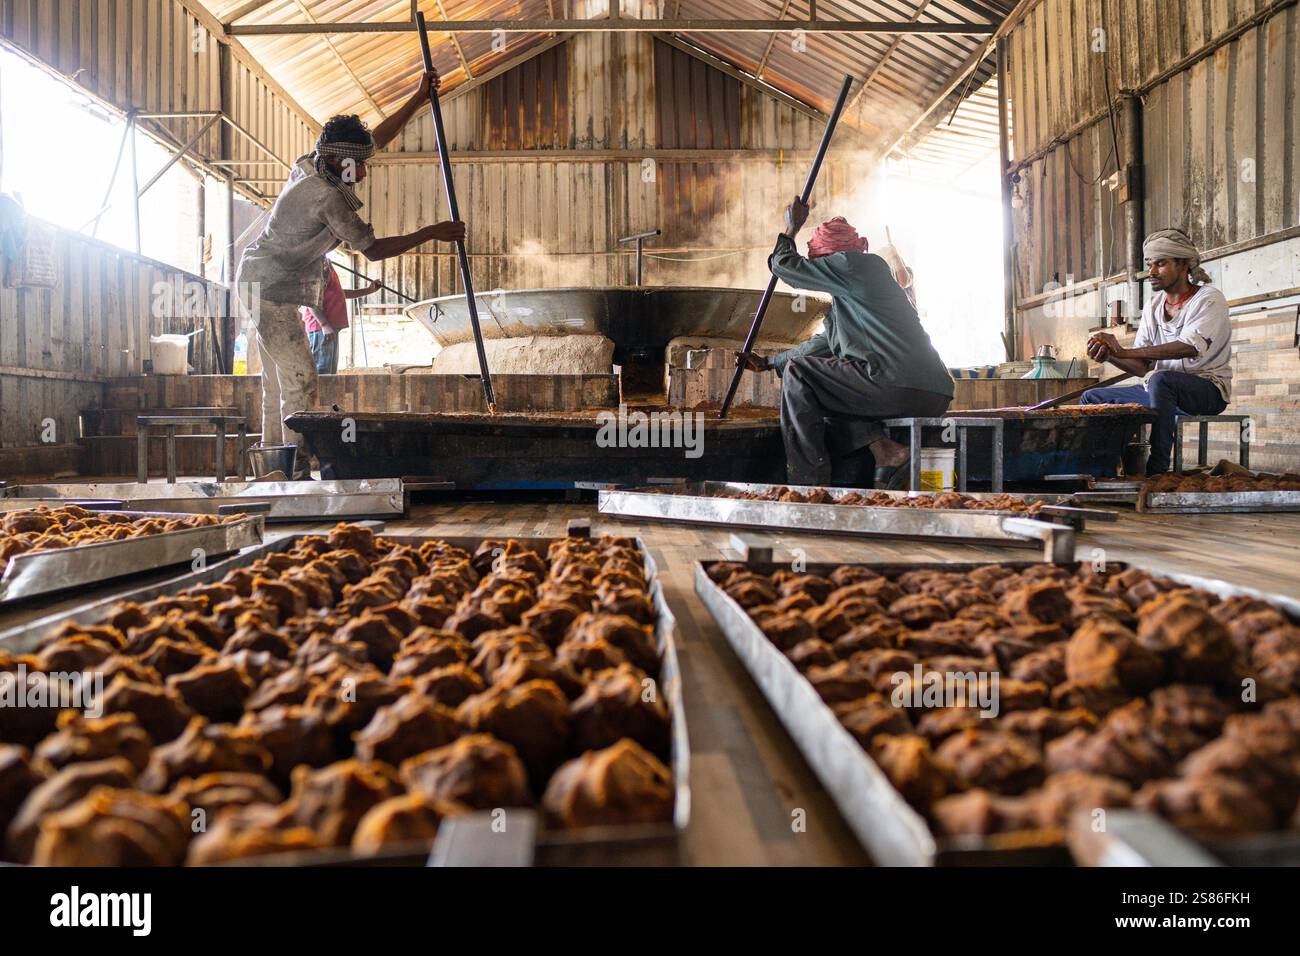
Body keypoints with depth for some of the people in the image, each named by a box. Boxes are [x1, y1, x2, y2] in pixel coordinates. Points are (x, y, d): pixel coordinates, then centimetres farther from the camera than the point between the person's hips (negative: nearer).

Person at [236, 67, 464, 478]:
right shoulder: (328, 196, -21)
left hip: (266, 286, 10)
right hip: (272, 290, -10)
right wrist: (431, 233, -16)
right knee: (300, 379, -12)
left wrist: (419, 99, 14)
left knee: (277, 382, 12)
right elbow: (372, 249, -18)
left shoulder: (310, 166, 6)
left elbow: (375, 138, 14)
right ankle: (299, 471, -12)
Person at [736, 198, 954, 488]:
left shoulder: (851, 265, -1)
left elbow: (784, 266, 4)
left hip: (898, 385, -10)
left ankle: (809, 482, -4)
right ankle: (882, 447, 4)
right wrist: (767, 362, 41)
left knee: (797, 373, 0)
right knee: (828, 388, 27)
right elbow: (827, 344, 37)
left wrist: (791, 228, 24)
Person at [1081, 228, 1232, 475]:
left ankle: (1157, 468, -35)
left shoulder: (1209, 299, -11)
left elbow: (1190, 348, -31)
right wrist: (1110, 356, -19)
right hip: (1166, 391, 7)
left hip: (1209, 390, -7)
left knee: (1161, 380, -38)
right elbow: (1141, 366, 3)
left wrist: (1124, 351, -37)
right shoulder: (1153, 306, 9)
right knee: (1091, 398, 0)